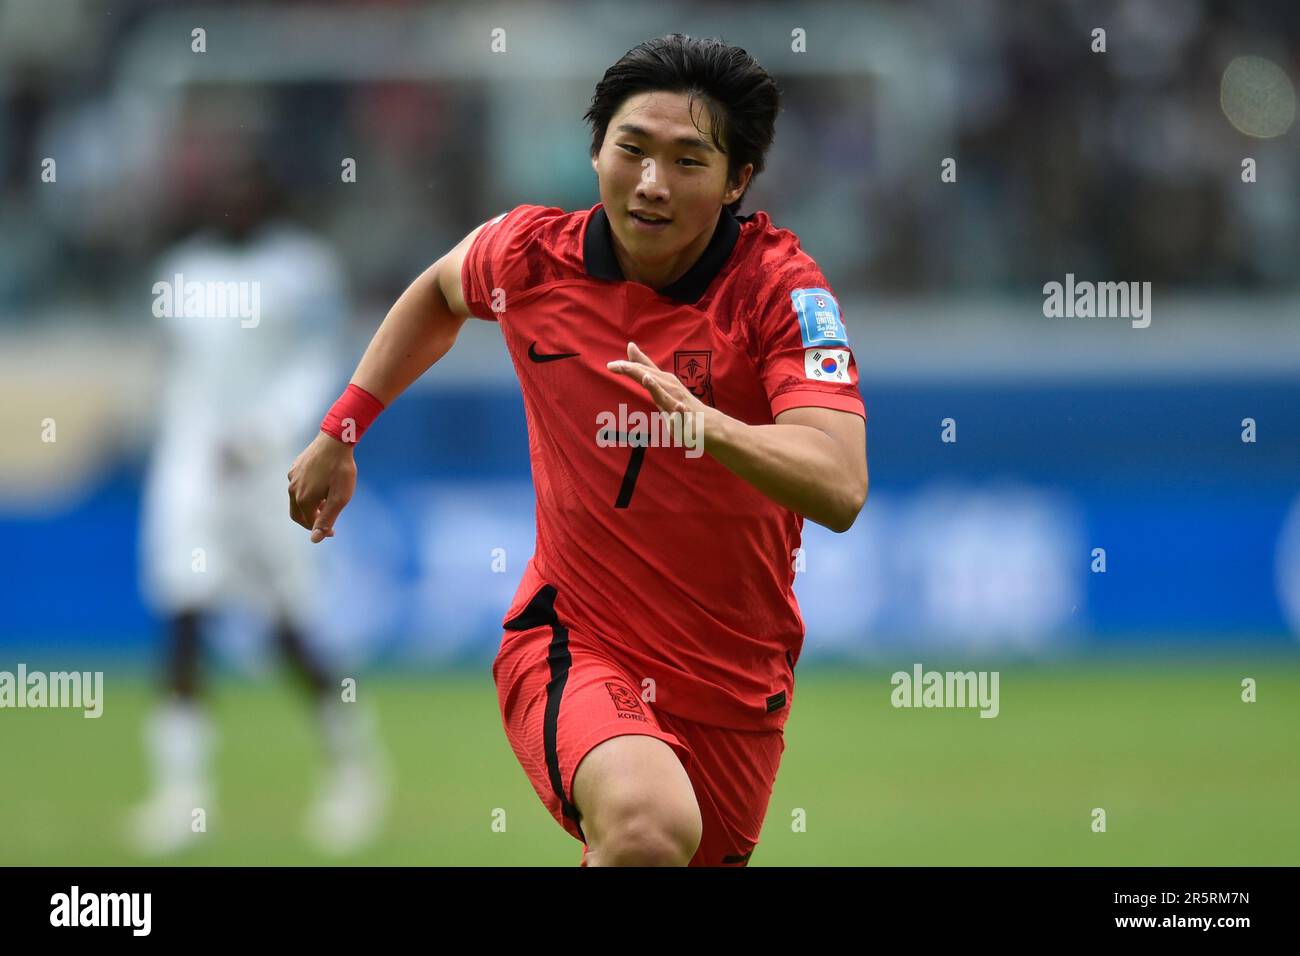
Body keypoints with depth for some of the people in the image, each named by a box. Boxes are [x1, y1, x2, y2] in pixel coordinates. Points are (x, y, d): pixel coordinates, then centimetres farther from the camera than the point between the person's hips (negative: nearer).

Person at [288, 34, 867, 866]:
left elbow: (839, 491, -29)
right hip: (571, 647, -1)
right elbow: (439, 292, 21)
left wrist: (705, 424, -45)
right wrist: (341, 431, 20)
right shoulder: (530, 253, -6)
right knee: (647, 826, -34)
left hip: (736, 687, 1)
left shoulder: (778, 284, -14)